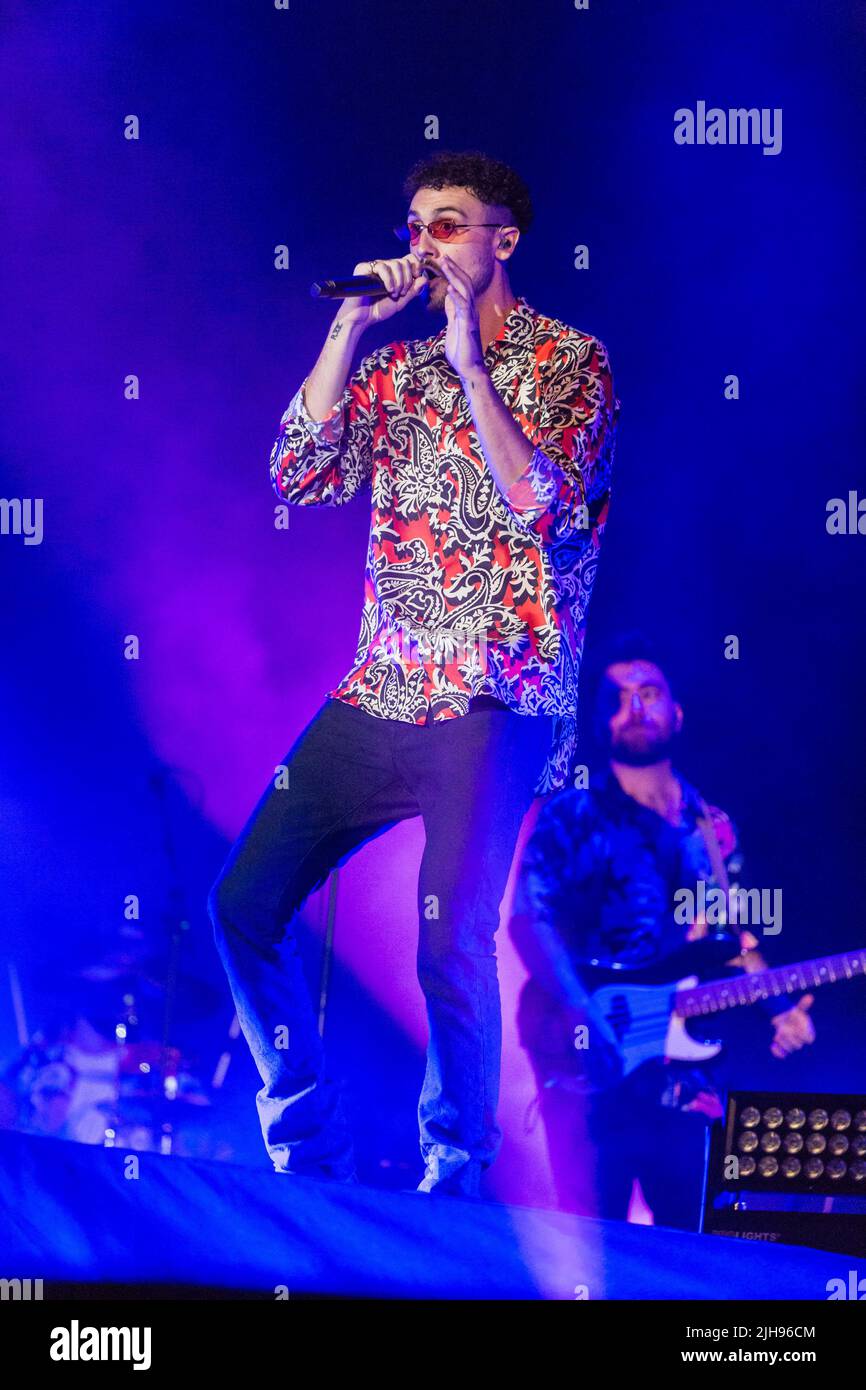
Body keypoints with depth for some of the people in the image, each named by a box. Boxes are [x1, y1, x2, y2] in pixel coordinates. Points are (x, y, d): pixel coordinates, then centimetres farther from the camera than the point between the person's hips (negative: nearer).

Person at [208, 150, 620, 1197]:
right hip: (379, 694, 6)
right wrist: (350, 328, 0)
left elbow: (543, 503, -14)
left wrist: (470, 361, -14)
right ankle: (312, 1148, 20)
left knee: (447, 940, -18)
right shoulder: (398, 366, 17)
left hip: (496, 702, -6)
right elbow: (296, 474, 4)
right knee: (244, 903, 3)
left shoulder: (568, 359, 2)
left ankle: (456, 1180, 3)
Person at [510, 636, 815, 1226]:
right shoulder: (571, 816, 1)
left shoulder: (713, 829, 16)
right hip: (590, 1069, -5)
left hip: (682, 1073, 5)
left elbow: (740, 940, 18)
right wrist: (584, 1017, -22)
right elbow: (530, 920, -10)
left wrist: (780, 1010, -1)